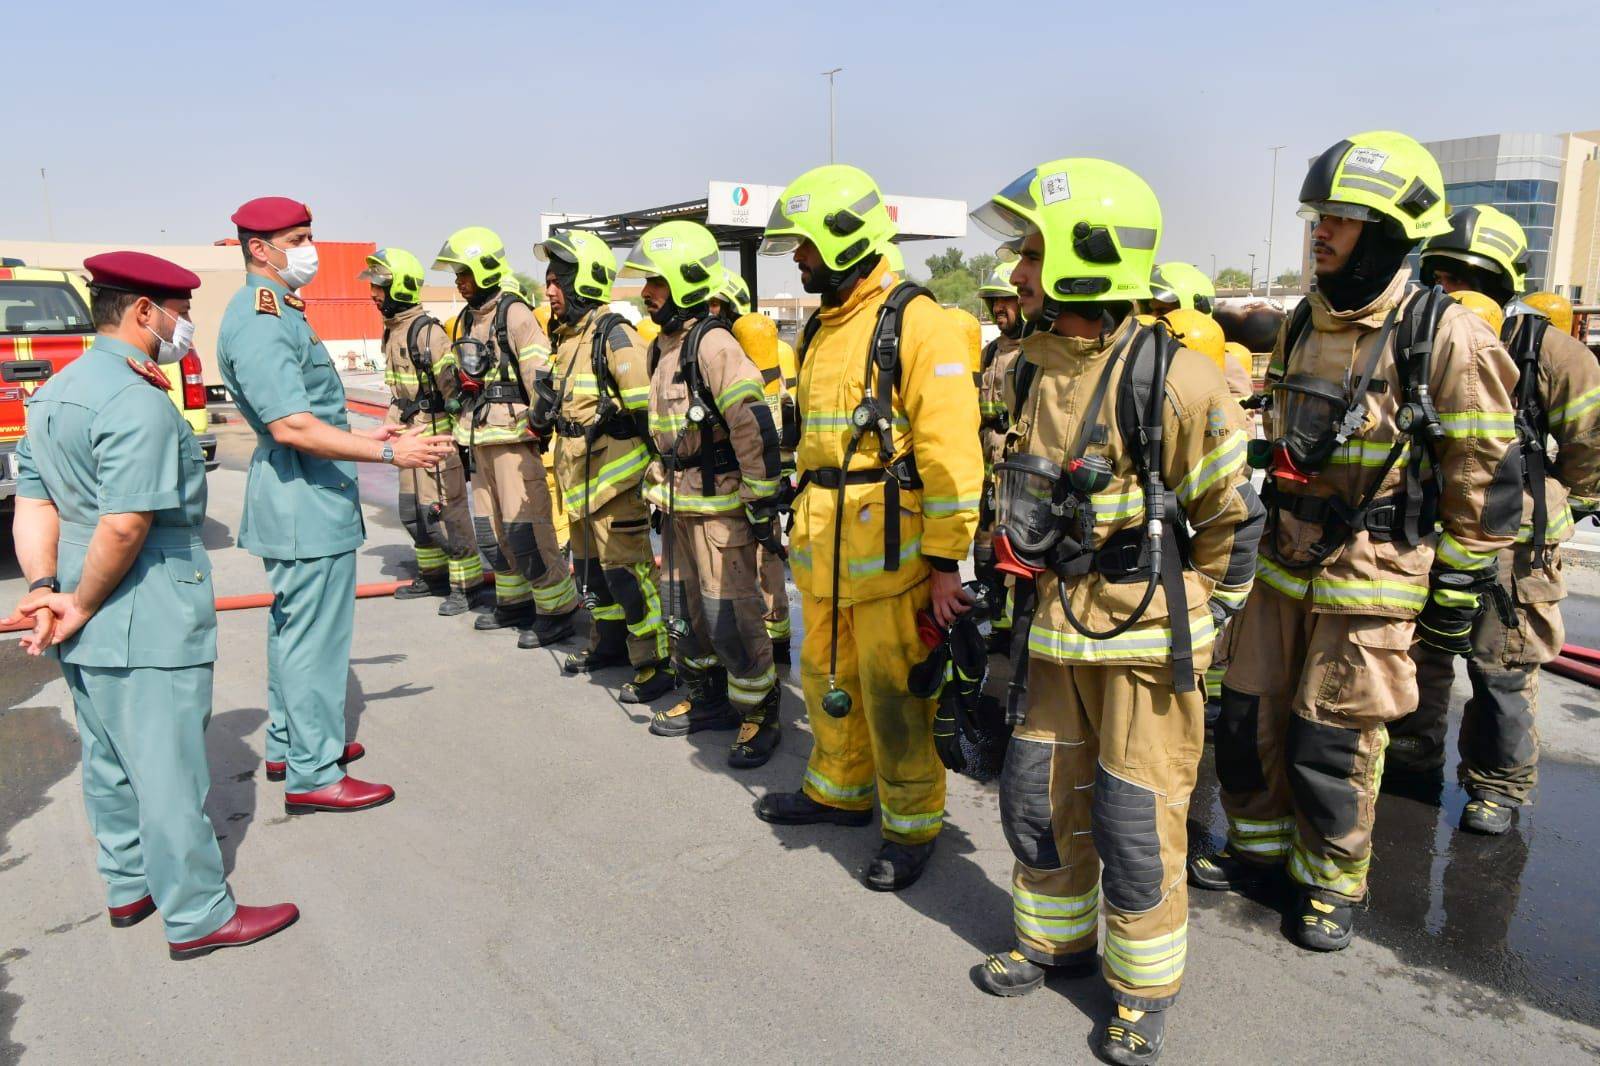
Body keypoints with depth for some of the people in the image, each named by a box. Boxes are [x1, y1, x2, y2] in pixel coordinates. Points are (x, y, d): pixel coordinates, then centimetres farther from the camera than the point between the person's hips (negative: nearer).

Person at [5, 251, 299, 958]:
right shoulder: (138, 403, -20)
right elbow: (125, 526, -26)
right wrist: (83, 607, -13)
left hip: (89, 634, 10)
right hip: (148, 631, -10)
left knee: (110, 762, 21)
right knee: (168, 769, 1)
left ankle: (128, 887, 37)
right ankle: (197, 917, 13)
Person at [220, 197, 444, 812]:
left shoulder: (278, 312, 15)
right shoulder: (260, 323, -19)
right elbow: (291, 426, -27)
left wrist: (360, 436, 22)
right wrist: (389, 454, -25)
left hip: (302, 500, 11)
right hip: (306, 505, -11)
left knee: (294, 626, 19)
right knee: (313, 635, -4)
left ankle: (288, 745, 33)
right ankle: (313, 775, 6)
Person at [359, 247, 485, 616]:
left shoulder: (427, 332, -17)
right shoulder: (392, 330, 12)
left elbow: (454, 387, -19)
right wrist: (391, 424, 23)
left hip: (437, 436, -10)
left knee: (445, 510, -5)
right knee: (412, 512, 16)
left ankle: (466, 583, 6)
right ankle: (432, 575, 30)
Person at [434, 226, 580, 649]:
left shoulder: (514, 313, -10)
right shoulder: (467, 318, 17)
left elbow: (539, 372, -17)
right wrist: (464, 432, 21)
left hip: (514, 434, -9)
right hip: (480, 435, 9)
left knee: (525, 526, -11)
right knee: (490, 526, 14)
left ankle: (557, 610, -1)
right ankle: (514, 601, 27)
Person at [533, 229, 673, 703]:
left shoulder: (613, 335, -17)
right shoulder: (567, 337, 12)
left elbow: (648, 405, -21)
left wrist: (654, 469, -19)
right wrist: (546, 407, 10)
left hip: (614, 475, -10)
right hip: (578, 476, 10)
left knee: (627, 569, -6)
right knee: (590, 566, 19)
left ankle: (655, 664, 3)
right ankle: (609, 642, 36)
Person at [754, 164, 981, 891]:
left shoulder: (915, 323, -13)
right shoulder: (821, 329, 14)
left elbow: (951, 450, -17)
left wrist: (945, 560, -18)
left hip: (888, 550, -8)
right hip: (823, 548, 8)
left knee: (892, 697, 2)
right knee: (827, 679, 20)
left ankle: (912, 825, 20)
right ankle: (840, 789, 39)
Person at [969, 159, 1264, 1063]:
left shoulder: (1173, 380, -17)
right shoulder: (1038, 369, 6)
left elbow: (1232, 519, -10)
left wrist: (1186, 623, -3)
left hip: (1146, 641, -7)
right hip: (1059, 633, 7)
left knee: (1134, 822, 4)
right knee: (1038, 797, 16)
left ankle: (1146, 987, 27)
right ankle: (1056, 940, 39)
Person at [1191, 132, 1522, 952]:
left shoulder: (1445, 338, -14)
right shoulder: (1304, 324, 7)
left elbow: (1485, 479, -10)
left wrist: (1458, 591, -7)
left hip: (1373, 580, -6)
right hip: (1285, 567, 6)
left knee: (1332, 746, 3)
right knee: (1248, 721, 12)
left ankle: (1332, 885, 26)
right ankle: (1259, 849, 34)